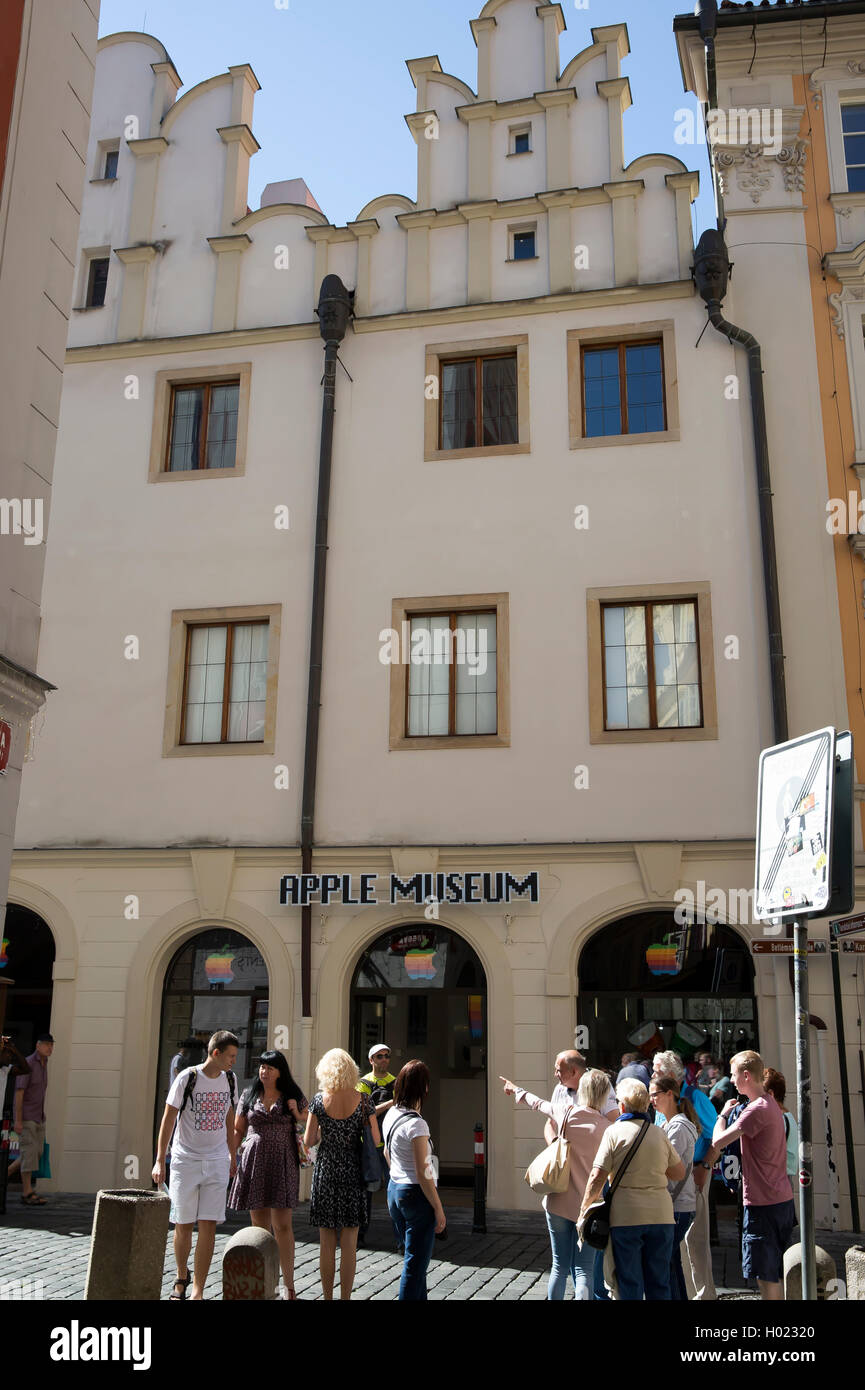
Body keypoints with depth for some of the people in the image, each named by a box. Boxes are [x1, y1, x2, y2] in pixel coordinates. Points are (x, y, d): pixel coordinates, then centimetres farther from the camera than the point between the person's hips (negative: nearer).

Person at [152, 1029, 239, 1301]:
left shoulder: (229, 1079, 4)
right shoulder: (187, 1078, -10)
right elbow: (169, 1118, -6)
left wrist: (232, 1155, 19)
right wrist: (160, 1160, -9)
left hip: (217, 1162, 3)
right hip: (185, 1160, -3)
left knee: (208, 1226, -4)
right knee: (183, 1225, 6)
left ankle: (198, 1291, 3)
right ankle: (182, 1276, 31)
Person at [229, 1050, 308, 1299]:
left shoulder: (293, 1097, 5)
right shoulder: (249, 1096, 9)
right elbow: (238, 1130, 14)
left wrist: (297, 1114, -6)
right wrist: (230, 1155, 2)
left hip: (282, 1164, -2)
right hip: (254, 1162, 2)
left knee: (282, 1225, -5)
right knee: (259, 1227, 6)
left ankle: (289, 1285, 4)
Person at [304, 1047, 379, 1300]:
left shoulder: (319, 1099, -5)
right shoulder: (363, 1101, -6)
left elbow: (309, 1141, -2)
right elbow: (376, 1140, -5)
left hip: (325, 1173, 0)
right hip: (353, 1174, 0)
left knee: (326, 1243, 10)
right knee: (348, 1244, 7)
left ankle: (328, 1297, 15)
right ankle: (345, 1297, 9)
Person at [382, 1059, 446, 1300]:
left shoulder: (390, 1115, 4)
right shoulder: (416, 1124, -21)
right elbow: (423, 1173, -20)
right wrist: (438, 1208, -12)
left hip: (394, 1189, 8)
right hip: (416, 1194, -8)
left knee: (413, 1258, 20)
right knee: (416, 1264, 2)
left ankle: (419, 1298, 28)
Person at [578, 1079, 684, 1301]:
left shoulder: (614, 1132, -5)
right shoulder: (659, 1133, 6)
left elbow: (597, 1177, -10)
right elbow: (679, 1173, 14)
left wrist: (584, 1210, 0)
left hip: (626, 1216, -3)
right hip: (661, 1215, 3)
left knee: (630, 1283, 5)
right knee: (659, 1283, 14)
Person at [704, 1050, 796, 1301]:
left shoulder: (757, 1108, -19)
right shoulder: (771, 1104, 12)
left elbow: (719, 1142, -20)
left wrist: (723, 1114, -3)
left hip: (762, 1203, -9)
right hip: (782, 1199, 9)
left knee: (765, 1274, -2)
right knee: (776, 1273, 15)